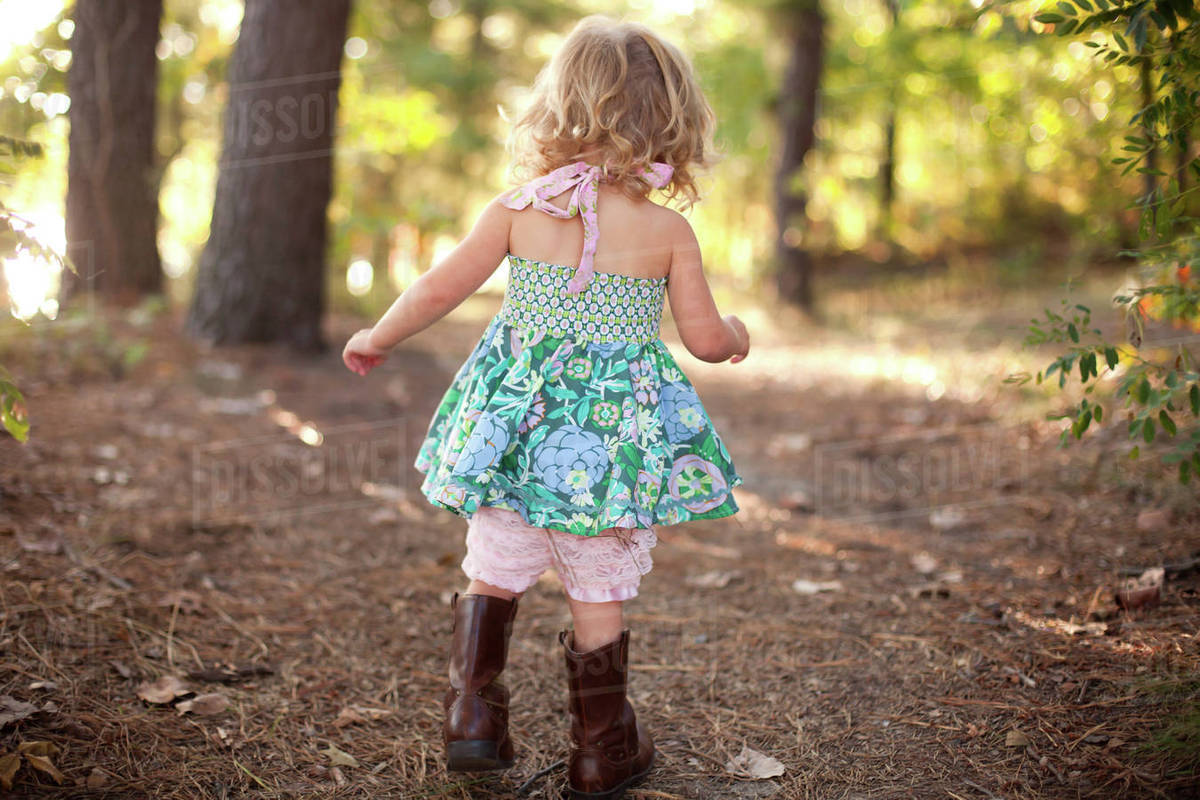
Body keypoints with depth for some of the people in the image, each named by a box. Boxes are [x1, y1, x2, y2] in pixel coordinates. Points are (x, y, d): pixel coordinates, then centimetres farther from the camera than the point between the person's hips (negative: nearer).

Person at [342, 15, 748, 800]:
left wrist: (376, 338, 17)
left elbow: (440, 290, 0)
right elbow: (704, 338, -2)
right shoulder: (669, 231, -6)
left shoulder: (516, 209, -4)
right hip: (619, 433, -1)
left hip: (521, 419, 1)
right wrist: (736, 334, 22)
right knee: (600, 593, 10)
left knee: (494, 571, 19)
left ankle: (473, 713, 17)